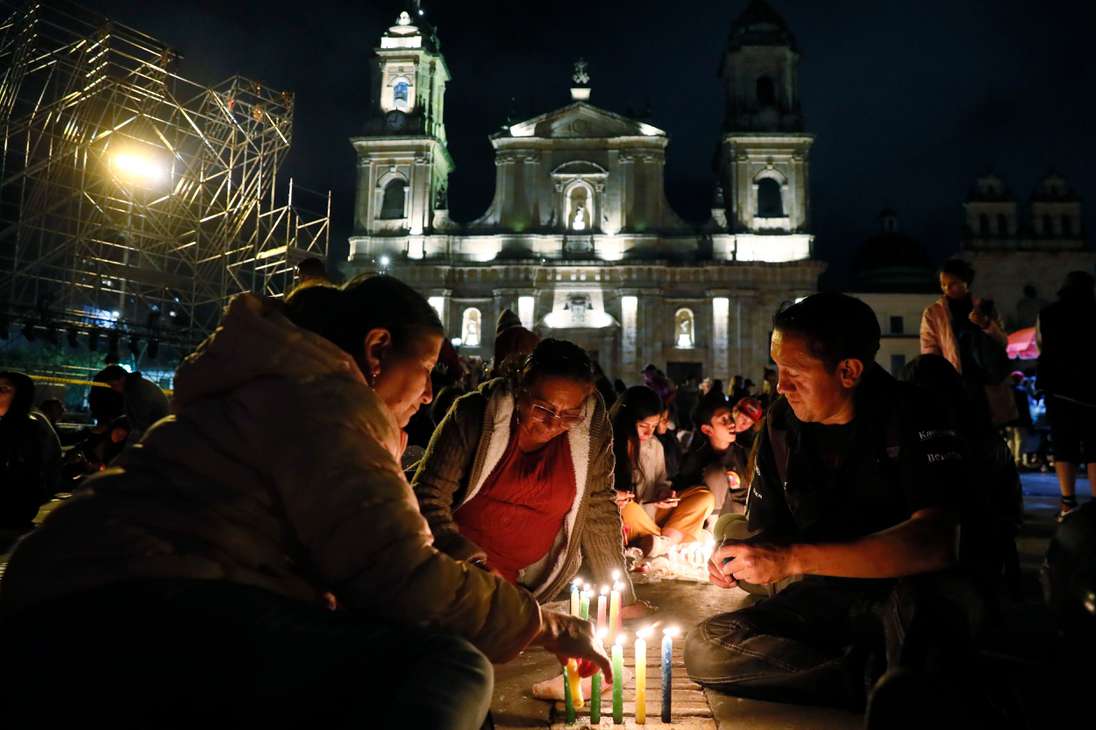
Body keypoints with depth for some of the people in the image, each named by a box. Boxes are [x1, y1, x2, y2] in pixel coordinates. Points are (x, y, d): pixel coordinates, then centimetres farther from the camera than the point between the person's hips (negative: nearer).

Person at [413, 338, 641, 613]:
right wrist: (474, 562, -23)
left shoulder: (592, 429, -7)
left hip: (535, 586, 2)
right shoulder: (474, 414, -14)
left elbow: (598, 513, 0)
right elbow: (428, 496, -12)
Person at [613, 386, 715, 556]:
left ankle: (663, 541, -27)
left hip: (651, 515, 6)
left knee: (704, 497, -9)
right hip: (621, 521, -6)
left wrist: (664, 493, -6)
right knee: (628, 509, -39)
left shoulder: (655, 445, 4)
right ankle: (669, 540, -19)